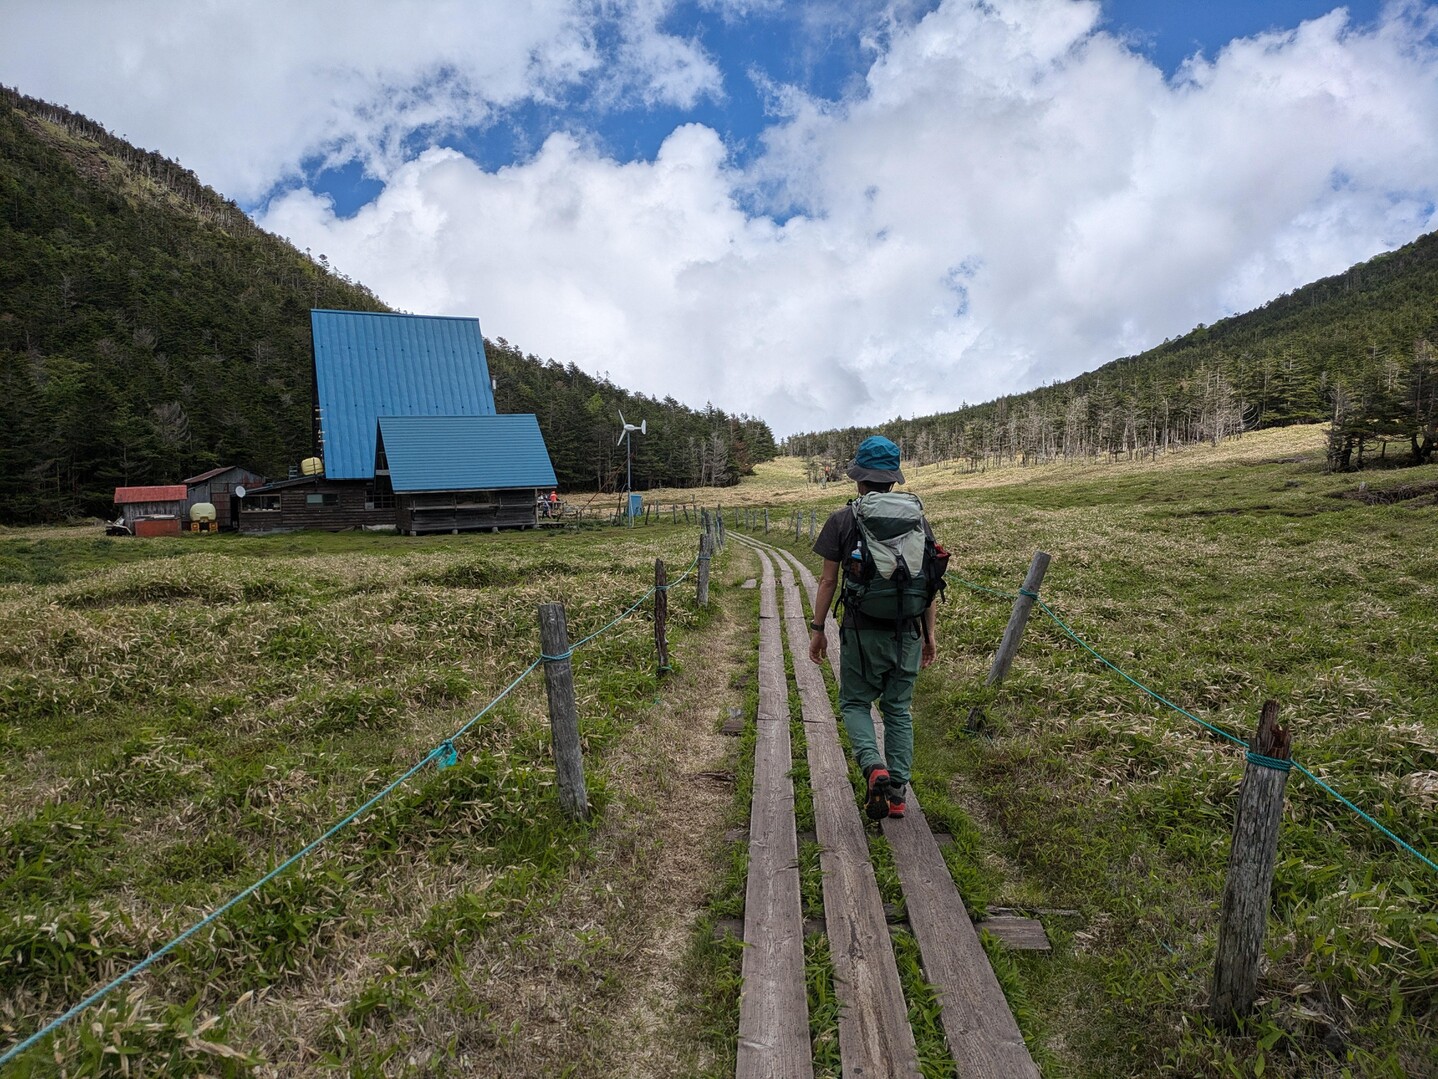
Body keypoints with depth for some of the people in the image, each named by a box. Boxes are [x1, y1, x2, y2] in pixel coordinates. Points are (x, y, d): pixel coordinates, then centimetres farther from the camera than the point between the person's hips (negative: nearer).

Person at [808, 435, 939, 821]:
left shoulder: (842, 520, -5)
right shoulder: (917, 519, 4)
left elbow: (828, 580, -5)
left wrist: (817, 628, 4)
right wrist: (929, 632, 13)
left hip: (862, 630, -3)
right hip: (907, 631, 3)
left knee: (855, 703, 12)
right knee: (899, 709, 14)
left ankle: (874, 767, -11)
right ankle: (897, 792, 17)